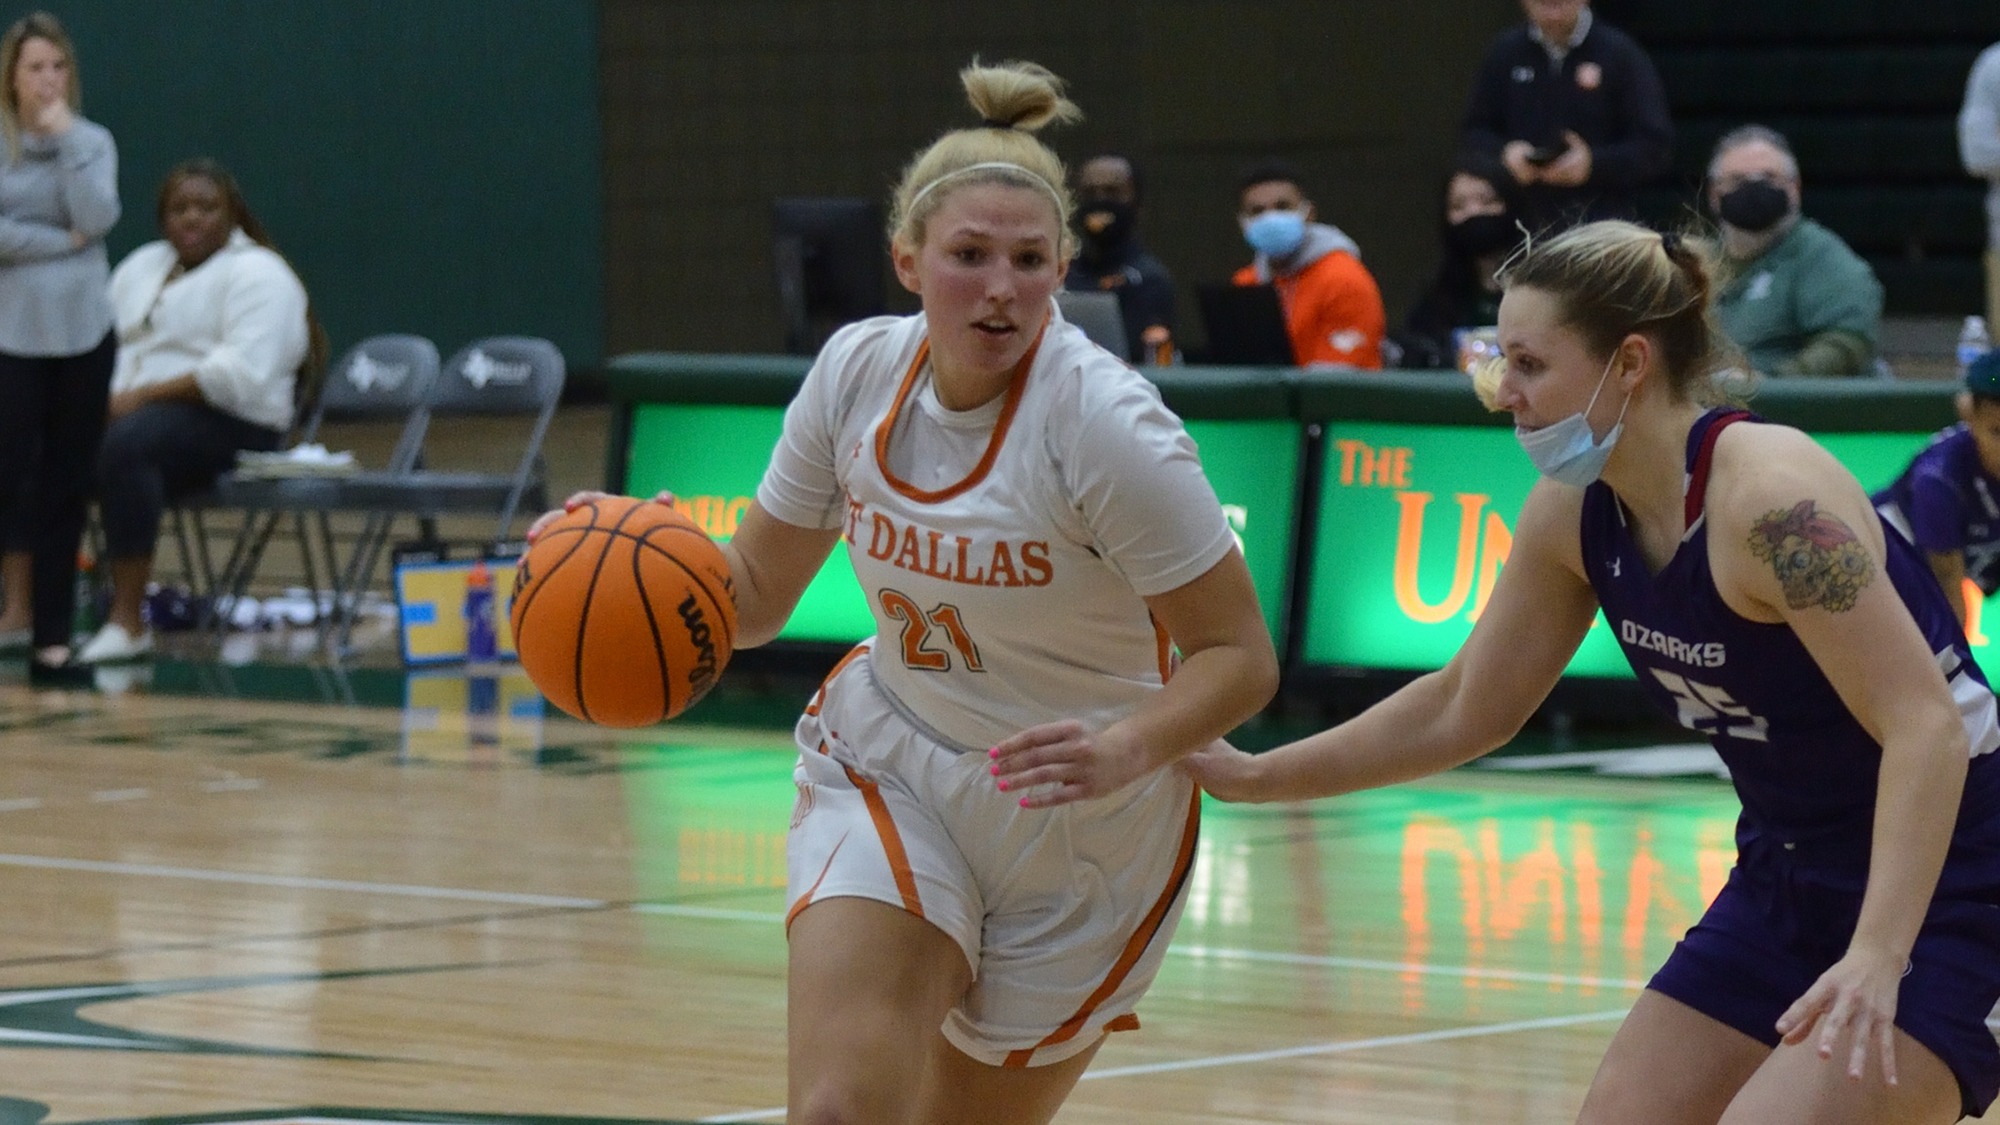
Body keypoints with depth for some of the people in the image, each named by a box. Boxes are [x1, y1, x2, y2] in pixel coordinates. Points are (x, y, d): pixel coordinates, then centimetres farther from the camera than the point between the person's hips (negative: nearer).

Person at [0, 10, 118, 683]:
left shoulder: (92, 141, 6)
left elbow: (98, 219, -10)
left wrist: (66, 136, -10)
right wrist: (62, 240, -11)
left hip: (82, 334, 2)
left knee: (66, 489, 3)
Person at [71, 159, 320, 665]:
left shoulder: (256, 275, -1)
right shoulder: (141, 267, 23)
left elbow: (241, 375, -16)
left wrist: (146, 394, -19)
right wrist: (106, 393, -9)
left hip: (230, 427, -7)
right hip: (133, 410, 7)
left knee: (127, 443, -37)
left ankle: (127, 621, -37)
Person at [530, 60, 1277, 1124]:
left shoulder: (1107, 425, -23)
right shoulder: (859, 369, -9)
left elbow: (1239, 655, -19)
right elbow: (752, 594, 2)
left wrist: (1127, 750, -38)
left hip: (1079, 831, -3)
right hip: (890, 771, 3)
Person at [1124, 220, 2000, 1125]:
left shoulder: (1767, 497, -25)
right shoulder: (1573, 515, -2)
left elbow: (1926, 727, -29)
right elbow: (1461, 709, 12)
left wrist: (1874, 956, -39)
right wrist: (1253, 778, 10)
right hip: (1789, 882, 8)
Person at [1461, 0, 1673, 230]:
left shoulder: (1620, 54, -2)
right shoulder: (1505, 54, 9)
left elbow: (1657, 146, -4)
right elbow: (1473, 133, 14)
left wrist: (1594, 163, -20)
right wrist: (1503, 153, -10)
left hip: (1603, 229, -3)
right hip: (1523, 226, 3)